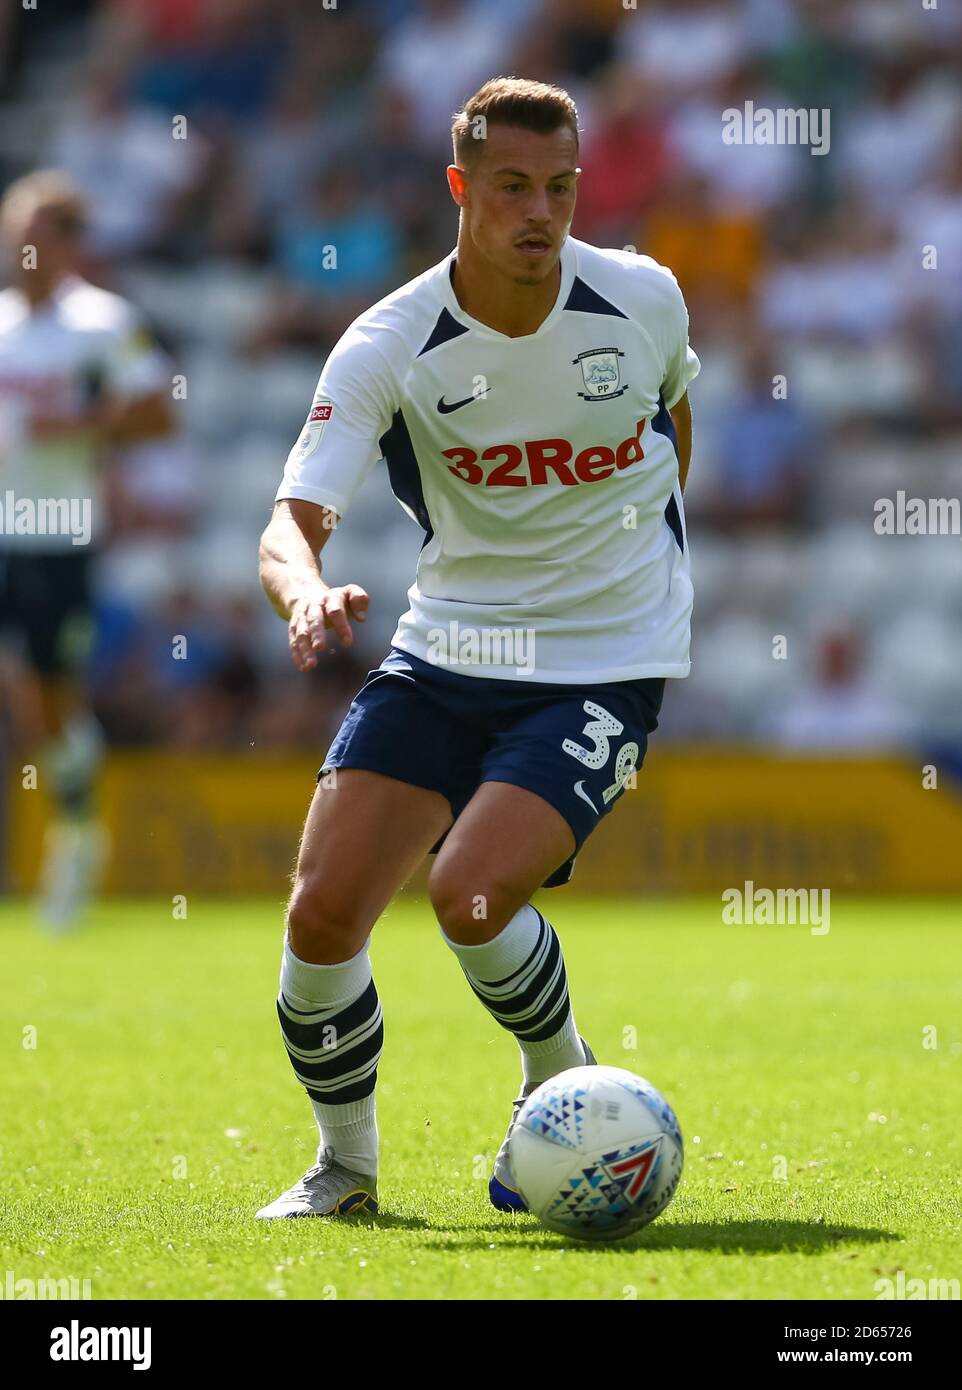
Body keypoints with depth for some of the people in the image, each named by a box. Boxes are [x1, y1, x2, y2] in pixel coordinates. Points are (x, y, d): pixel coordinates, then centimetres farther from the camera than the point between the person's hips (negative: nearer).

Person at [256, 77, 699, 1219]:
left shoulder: (645, 299, -7)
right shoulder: (388, 346, -12)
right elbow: (292, 523, -19)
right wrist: (308, 595, -42)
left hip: (604, 664, -2)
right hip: (445, 649, 2)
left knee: (472, 898, -23)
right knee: (323, 911, -10)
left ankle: (560, 1083, 8)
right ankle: (345, 1165, 14)